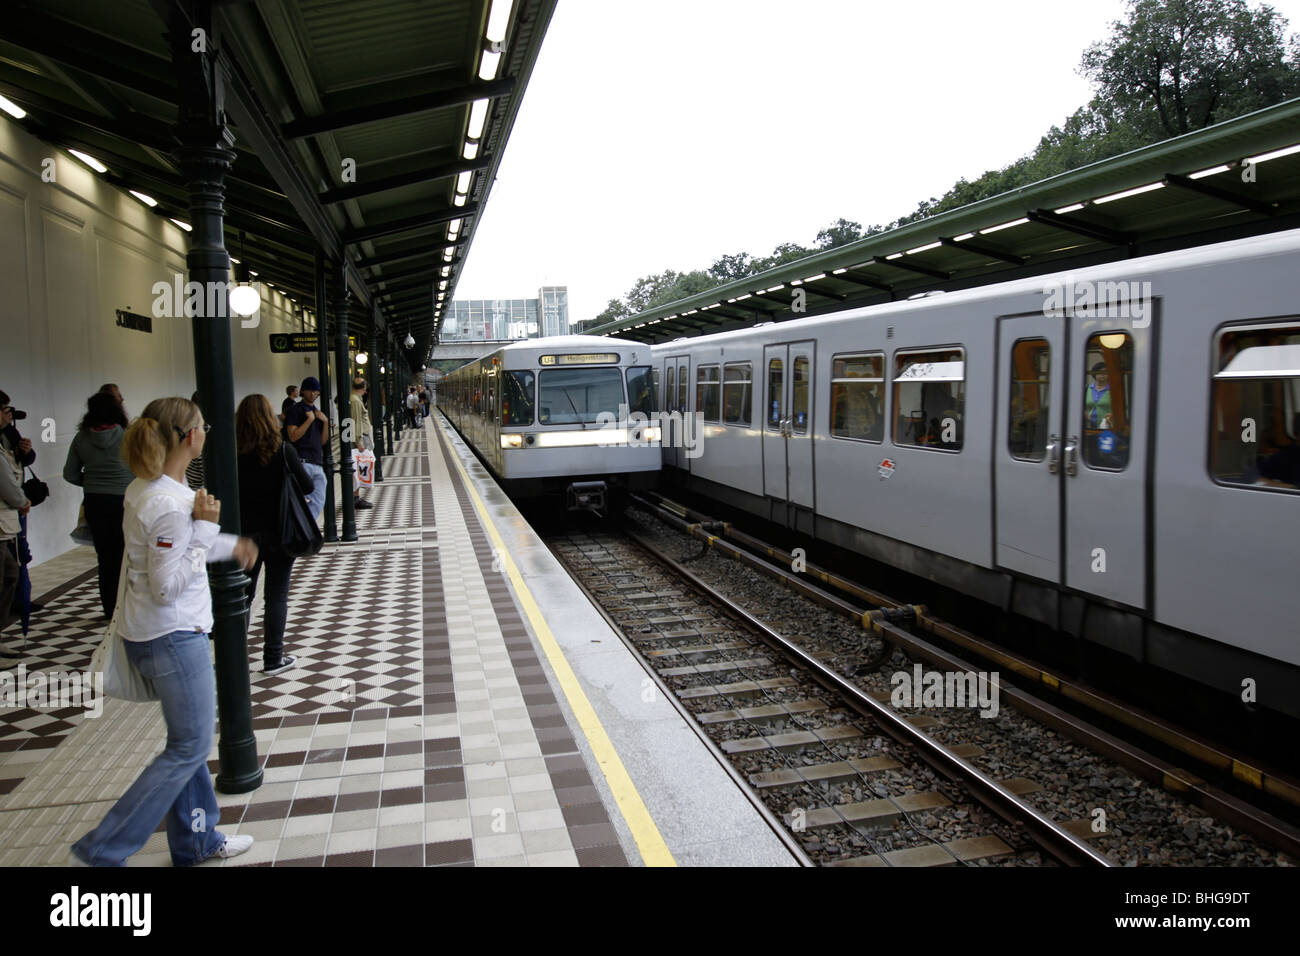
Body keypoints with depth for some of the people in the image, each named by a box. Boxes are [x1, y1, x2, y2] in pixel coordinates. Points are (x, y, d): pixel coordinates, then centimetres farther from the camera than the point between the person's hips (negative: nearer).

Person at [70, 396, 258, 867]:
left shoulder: (145, 489, 5)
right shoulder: (170, 505, -26)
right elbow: (167, 588, -23)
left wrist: (231, 545, 29)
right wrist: (205, 527, -22)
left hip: (149, 633, 10)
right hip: (172, 638, -10)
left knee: (189, 739, 20)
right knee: (190, 747, 4)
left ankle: (196, 839, 34)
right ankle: (104, 847, 13)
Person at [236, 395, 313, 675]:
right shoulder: (282, 450, -12)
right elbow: (308, 486, -8)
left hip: (244, 533, 2)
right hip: (278, 532, -2)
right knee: (276, 596, 7)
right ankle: (273, 659, 13)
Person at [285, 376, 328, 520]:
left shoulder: (318, 412, 22)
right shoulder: (295, 410, 0)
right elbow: (293, 436, -12)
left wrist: (325, 421, 5)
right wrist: (310, 419, -10)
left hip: (317, 463, 7)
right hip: (302, 462, -7)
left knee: (318, 502, 5)